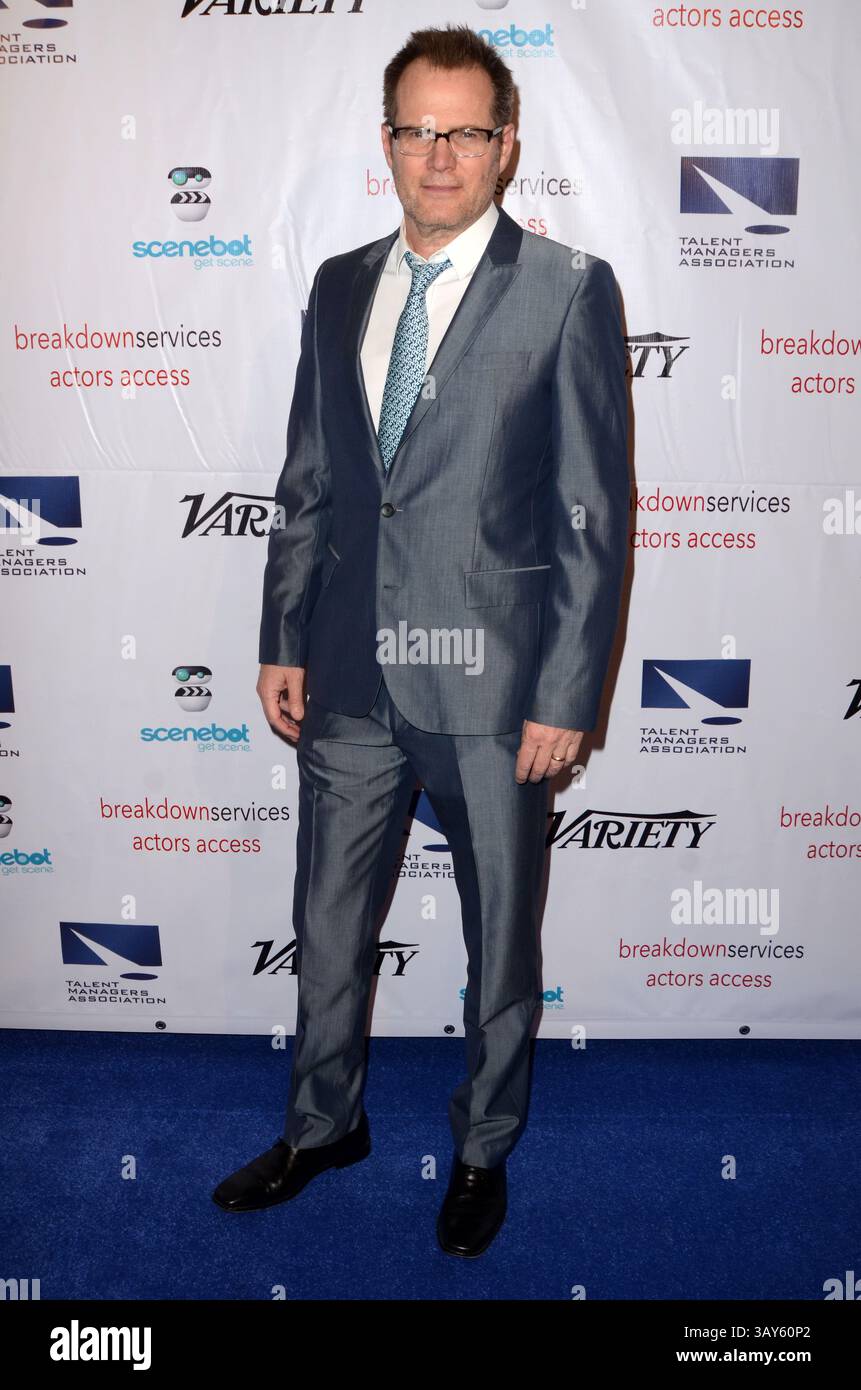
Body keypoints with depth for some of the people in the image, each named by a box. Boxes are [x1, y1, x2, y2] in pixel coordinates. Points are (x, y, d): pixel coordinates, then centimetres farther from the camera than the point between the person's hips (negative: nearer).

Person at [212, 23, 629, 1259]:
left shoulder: (568, 289, -5)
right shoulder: (340, 287, 9)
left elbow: (595, 510, -8)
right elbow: (306, 483, 12)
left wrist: (567, 693, -11)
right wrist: (284, 639, 8)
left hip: (491, 687, -4)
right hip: (349, 676, 5)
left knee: (500, 936, 14)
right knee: (328, 923, 17)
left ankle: (484, 1146, 38)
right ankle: (324, 1124, 42)